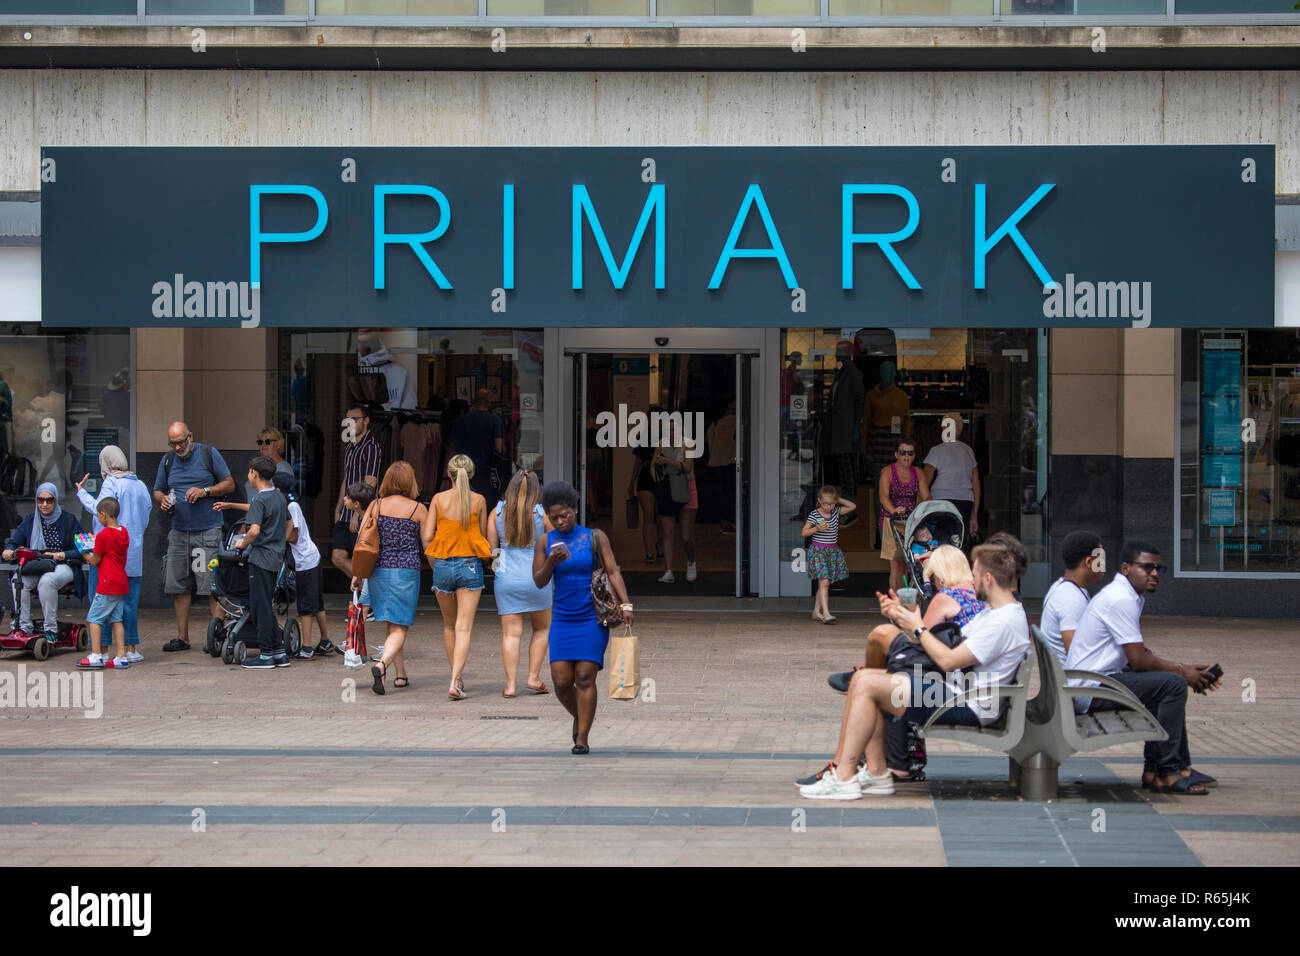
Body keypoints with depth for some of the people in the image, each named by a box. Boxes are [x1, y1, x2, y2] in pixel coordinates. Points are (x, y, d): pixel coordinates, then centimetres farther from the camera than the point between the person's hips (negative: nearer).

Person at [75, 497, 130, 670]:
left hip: (107, 585, -8)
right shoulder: (124, 532, 9)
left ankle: (96, 655, -6)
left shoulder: (103, 535, -13)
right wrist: (93, 556, 20)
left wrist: (86, 556, 13)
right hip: (122, 583, 8)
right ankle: (121, 657, 6)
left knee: (94, 618, -1)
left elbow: (95, 562, -6)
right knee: (116, 619, 9)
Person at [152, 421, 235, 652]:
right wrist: (162, 499, -5)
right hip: (179, 532, 5)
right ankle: (182, 637, 13)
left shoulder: (209, 454, 0)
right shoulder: (167, 460, 11)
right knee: (178, 585, 5)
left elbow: (229, 484, 2)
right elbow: (157, 491, 19)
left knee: (212, 585, -9)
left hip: (208, 531, -5)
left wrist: (205, 491, -13)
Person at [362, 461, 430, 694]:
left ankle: (401, 675, 21)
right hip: (407, 571, -3)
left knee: (392, 625, 17)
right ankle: (382, 665, -27)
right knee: (399, 629, -3)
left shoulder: (375, 506, 3)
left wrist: (357, 575, 6)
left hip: (379, 570, 3)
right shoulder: (418, 509, -3)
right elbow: (428, 545, 1)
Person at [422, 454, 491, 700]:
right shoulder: (478, 500, -3)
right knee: (464, 628, -3)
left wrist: (435, 564, 10)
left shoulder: (439, 499, -2)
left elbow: (428, 535, -3)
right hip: (470, 565, -1)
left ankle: (457, 677, 29)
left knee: (449, 625, 19)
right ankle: (455, 682, -16)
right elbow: (484, 537, 4)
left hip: (443, 564, 1)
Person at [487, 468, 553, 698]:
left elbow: (491, 548, 3)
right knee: (542, 628, 17)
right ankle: (533, 677, 12)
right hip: (536, 576, -1)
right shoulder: (542, 513, -4)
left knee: (511, 633, 2)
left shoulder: (498, 512, 1)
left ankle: (510, 684, -4)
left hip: (506, 578, 1)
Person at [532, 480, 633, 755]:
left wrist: (625, 604, -16)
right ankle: (579, 717, 25)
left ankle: (583, 738, -3)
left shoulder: (595, 537, 1)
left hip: (593, 618, -3)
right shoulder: (545, 541, 7)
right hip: (562, 619, 3)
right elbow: (539, 581, 4)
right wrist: (552, 561, -15)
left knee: (585, 677, -10)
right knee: (561, 680, -5)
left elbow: (613, 572, -3)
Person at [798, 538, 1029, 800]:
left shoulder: (1006, 621, -17)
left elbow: (948, 660, -21)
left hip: (970, 707, -11)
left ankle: (843, 778, -13)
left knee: (867, 684, -16)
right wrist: (901, 617, 11)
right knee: (863, 679, 5)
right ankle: (876, 771, 3)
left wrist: (918, 627, -7)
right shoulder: (992, 612, 18)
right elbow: (949, 647, 18)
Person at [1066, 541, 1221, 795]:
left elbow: (1142, 654, 19)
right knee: (1173, 684, -18)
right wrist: (1182, 671, -5)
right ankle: (1165, 774, -12)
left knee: (1171, 680, 19)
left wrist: (1184, 669, 7)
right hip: (1090, 689, -11)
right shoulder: (1121, 600, -17)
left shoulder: (1131, 597, 17)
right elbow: (1139, 660, -18)